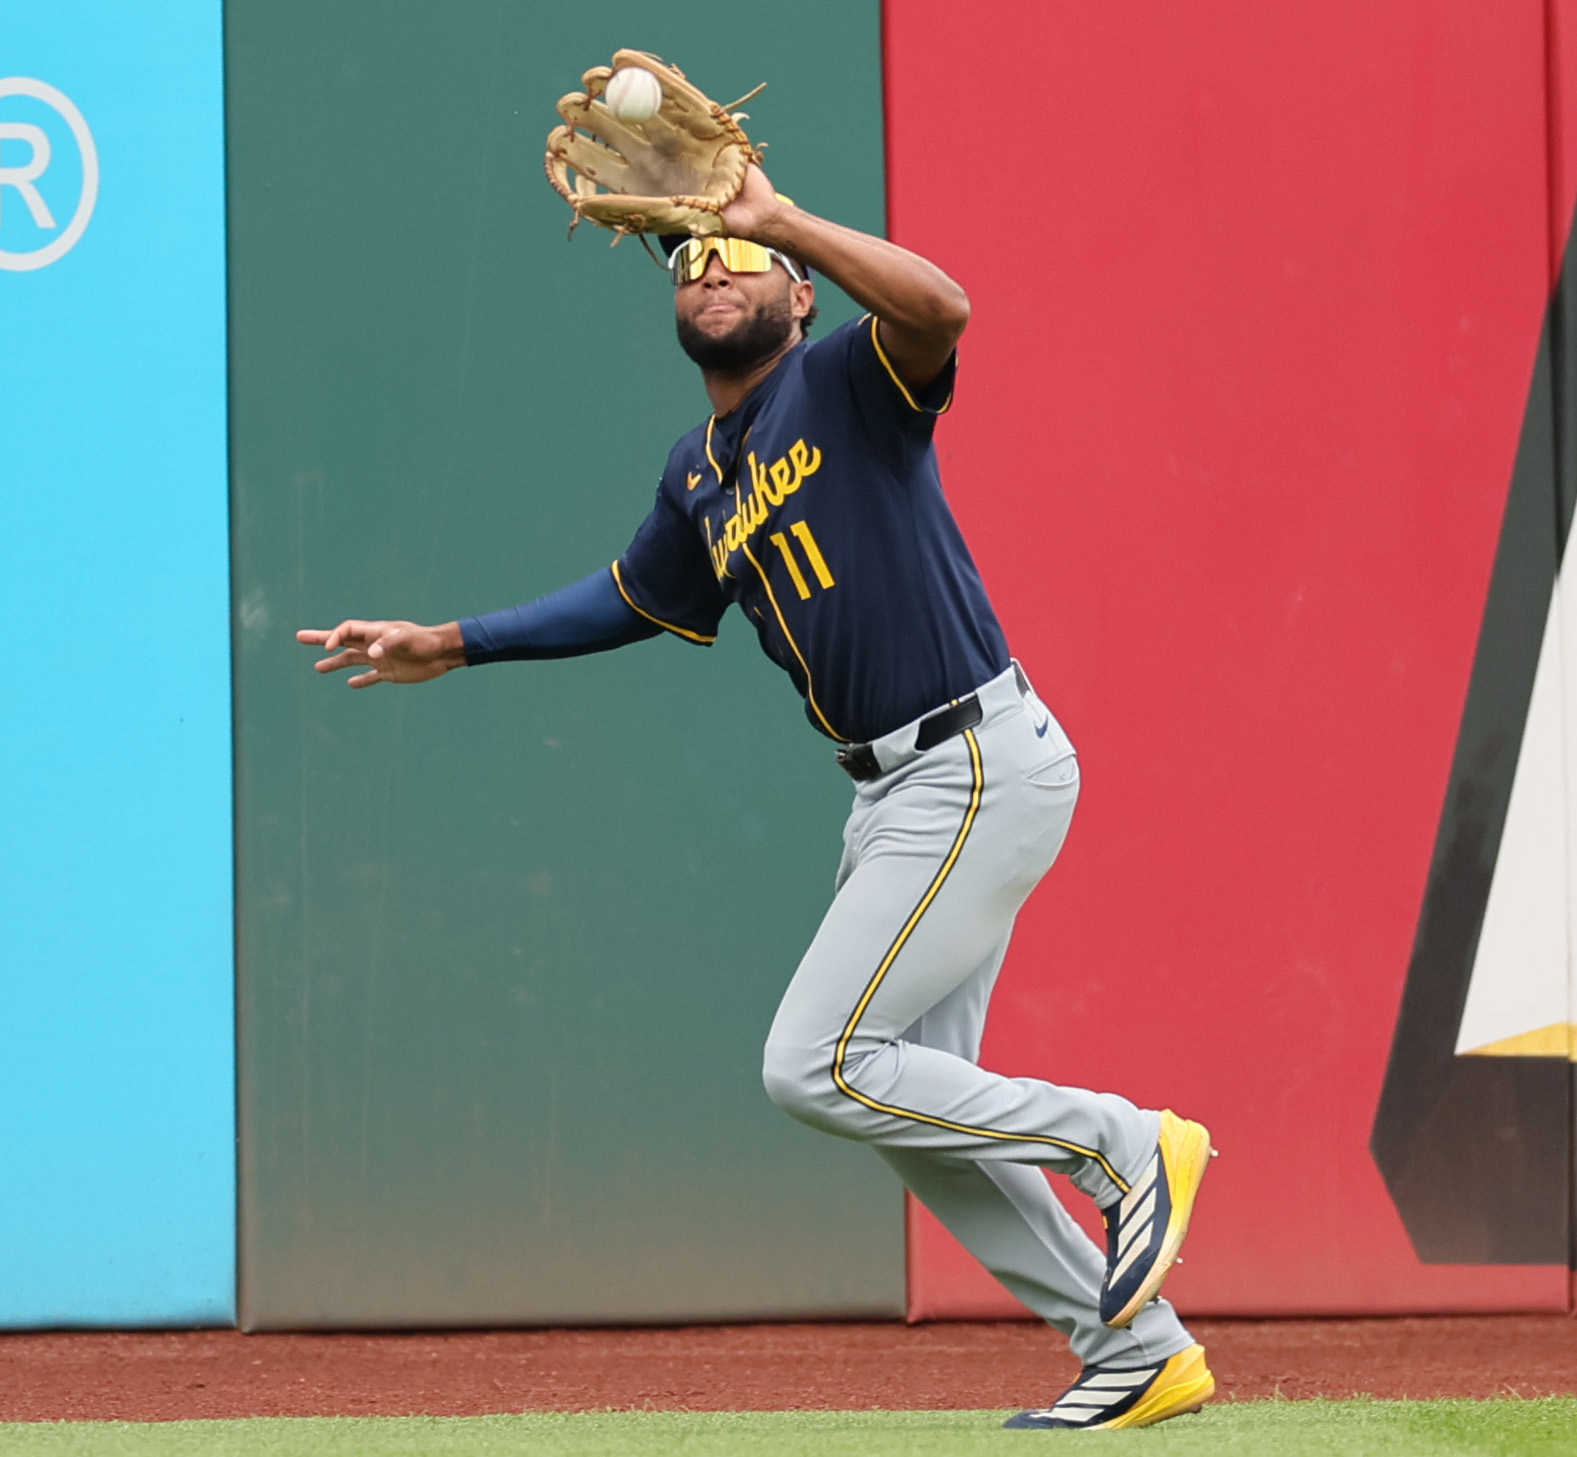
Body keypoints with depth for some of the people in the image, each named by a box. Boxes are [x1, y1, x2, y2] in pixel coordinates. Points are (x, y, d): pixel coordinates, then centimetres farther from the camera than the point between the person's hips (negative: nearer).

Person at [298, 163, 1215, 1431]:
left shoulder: (847, 383, -8)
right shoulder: (700, 478, 15)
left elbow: (942, 308, -31)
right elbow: (633, 599, 33)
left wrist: (780, 213, -31)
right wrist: (448, 647, 32)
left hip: (982, 767, -9)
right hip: (899, 790, 9)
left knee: (816, 1066, -13)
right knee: (911, 1102, 10)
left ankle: (1122, 1145, -2)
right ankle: (1139, 1350, 16)